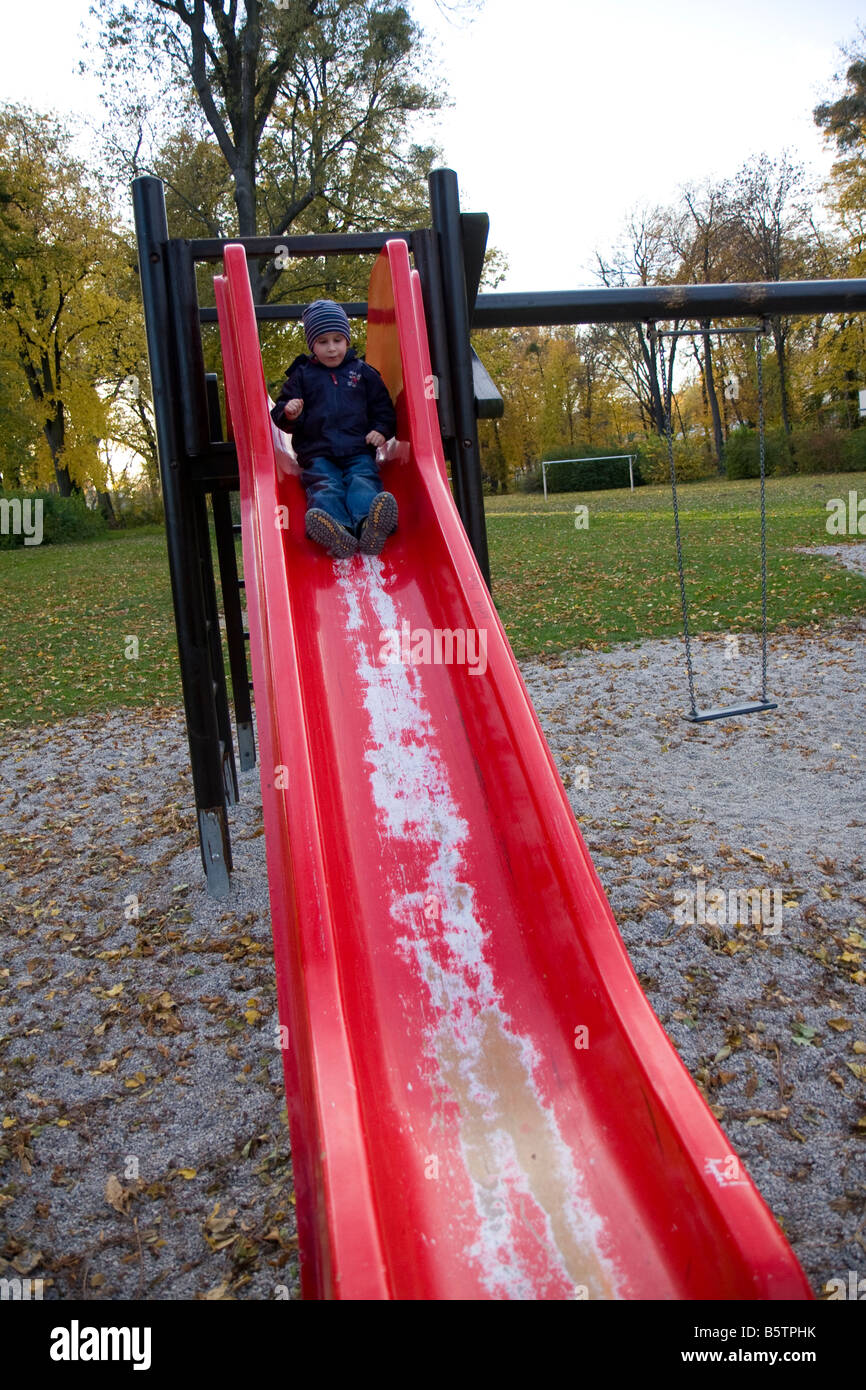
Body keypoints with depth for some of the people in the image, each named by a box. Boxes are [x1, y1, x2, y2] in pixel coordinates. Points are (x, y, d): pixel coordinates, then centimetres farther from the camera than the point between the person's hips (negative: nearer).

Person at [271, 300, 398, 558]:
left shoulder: (363, 372, 18)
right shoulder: (301, 375, 16)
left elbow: (384, 409, 21)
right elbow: (279, 414, 14)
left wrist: (381, 430, 0)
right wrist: (289, 414, -11)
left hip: (359, 451, 1)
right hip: (318, 454, -1)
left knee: (364, 483, -28)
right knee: (325, 487, -29)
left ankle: (370, 529, -58)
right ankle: (337, 535, -58)